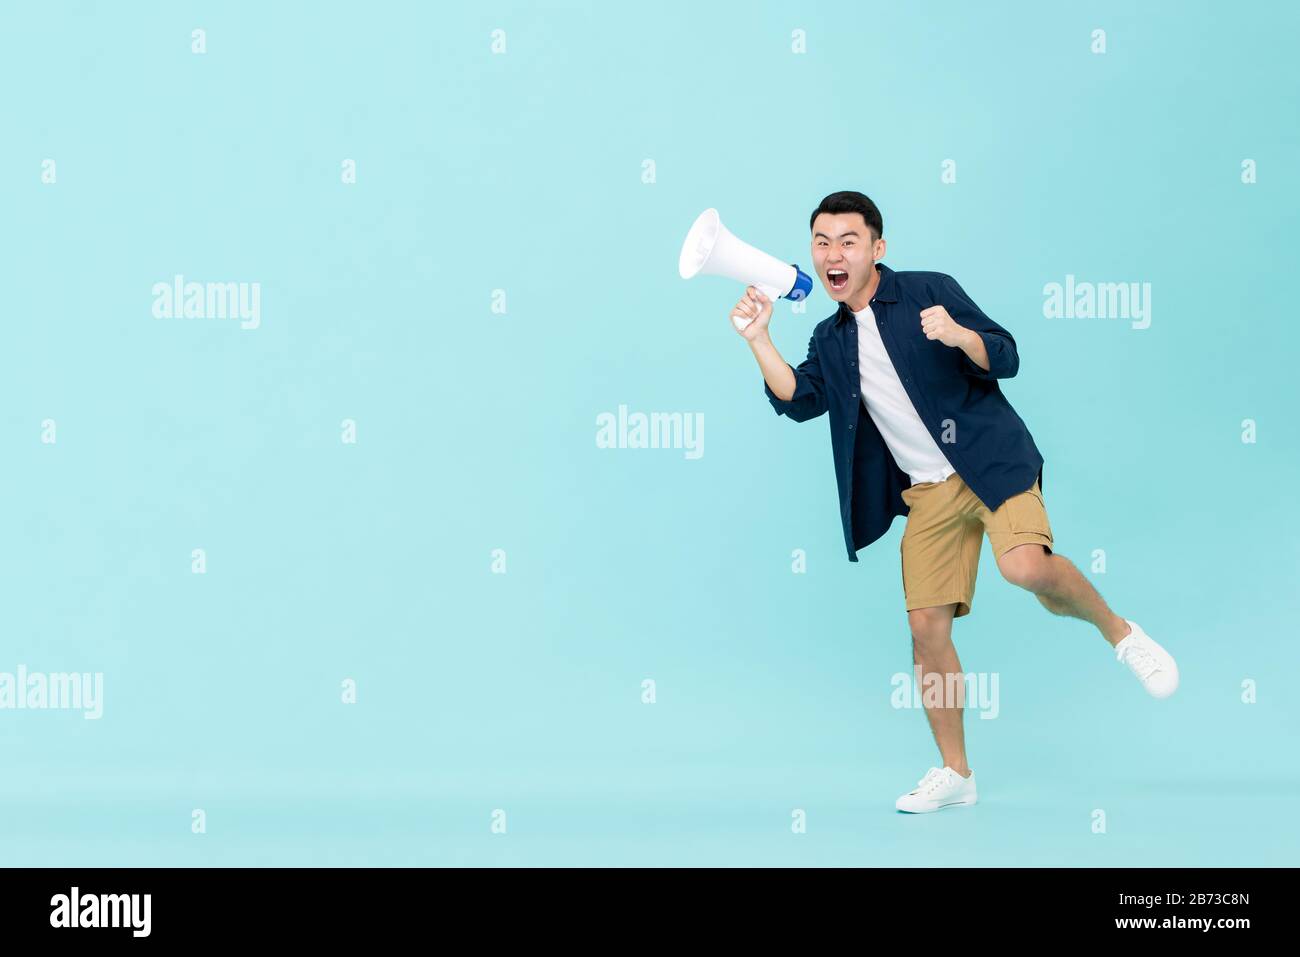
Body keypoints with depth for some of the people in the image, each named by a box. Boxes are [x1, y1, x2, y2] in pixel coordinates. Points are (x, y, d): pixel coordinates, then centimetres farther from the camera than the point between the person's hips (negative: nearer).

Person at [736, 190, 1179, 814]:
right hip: (928, 492, 5)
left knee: (1026, 567, -30)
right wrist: (758, 338, -12)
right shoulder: (831, 340, 12)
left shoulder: (930, 293, -1)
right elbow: (797, 400, -2)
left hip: (992, 461, -5)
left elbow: (1005, 359, -5)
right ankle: (955, 774, 10)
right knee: (926, 626, -2)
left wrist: (958, 334, -24)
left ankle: (1119, 633, -2)